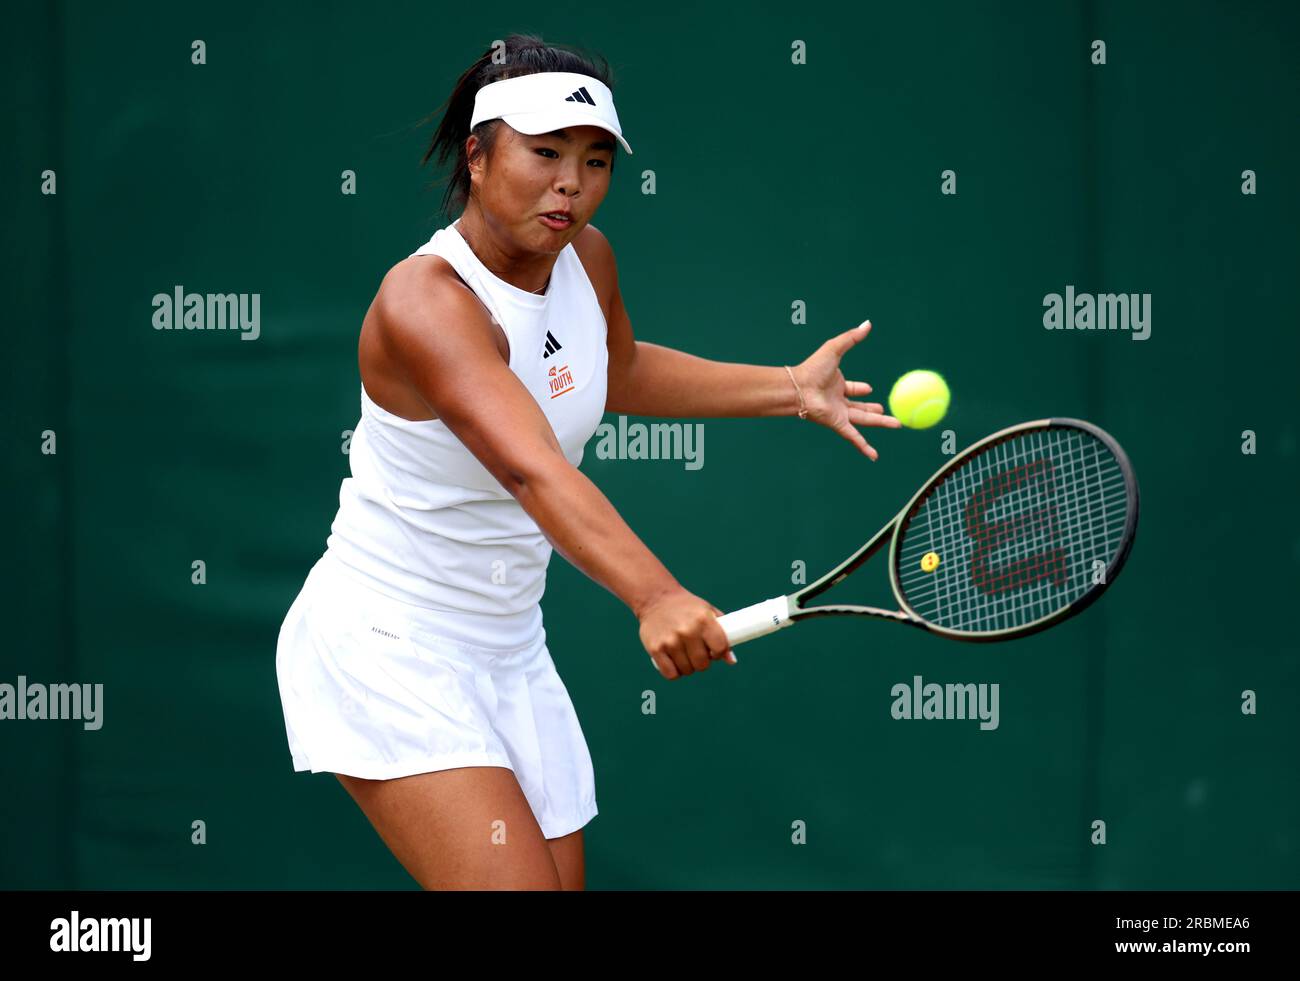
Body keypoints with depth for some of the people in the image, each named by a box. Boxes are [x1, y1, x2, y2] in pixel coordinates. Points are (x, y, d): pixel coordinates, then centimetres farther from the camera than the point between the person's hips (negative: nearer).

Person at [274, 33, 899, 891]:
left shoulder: (585, 256, 0)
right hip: (388, 649, -8)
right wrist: (656, 598, -55)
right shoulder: (425, 302, -26)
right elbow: (531, 470, -42)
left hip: (507, 651, 8)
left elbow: (616, 372, 24)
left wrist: (789, 388, 14)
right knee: (515, 884, -22)